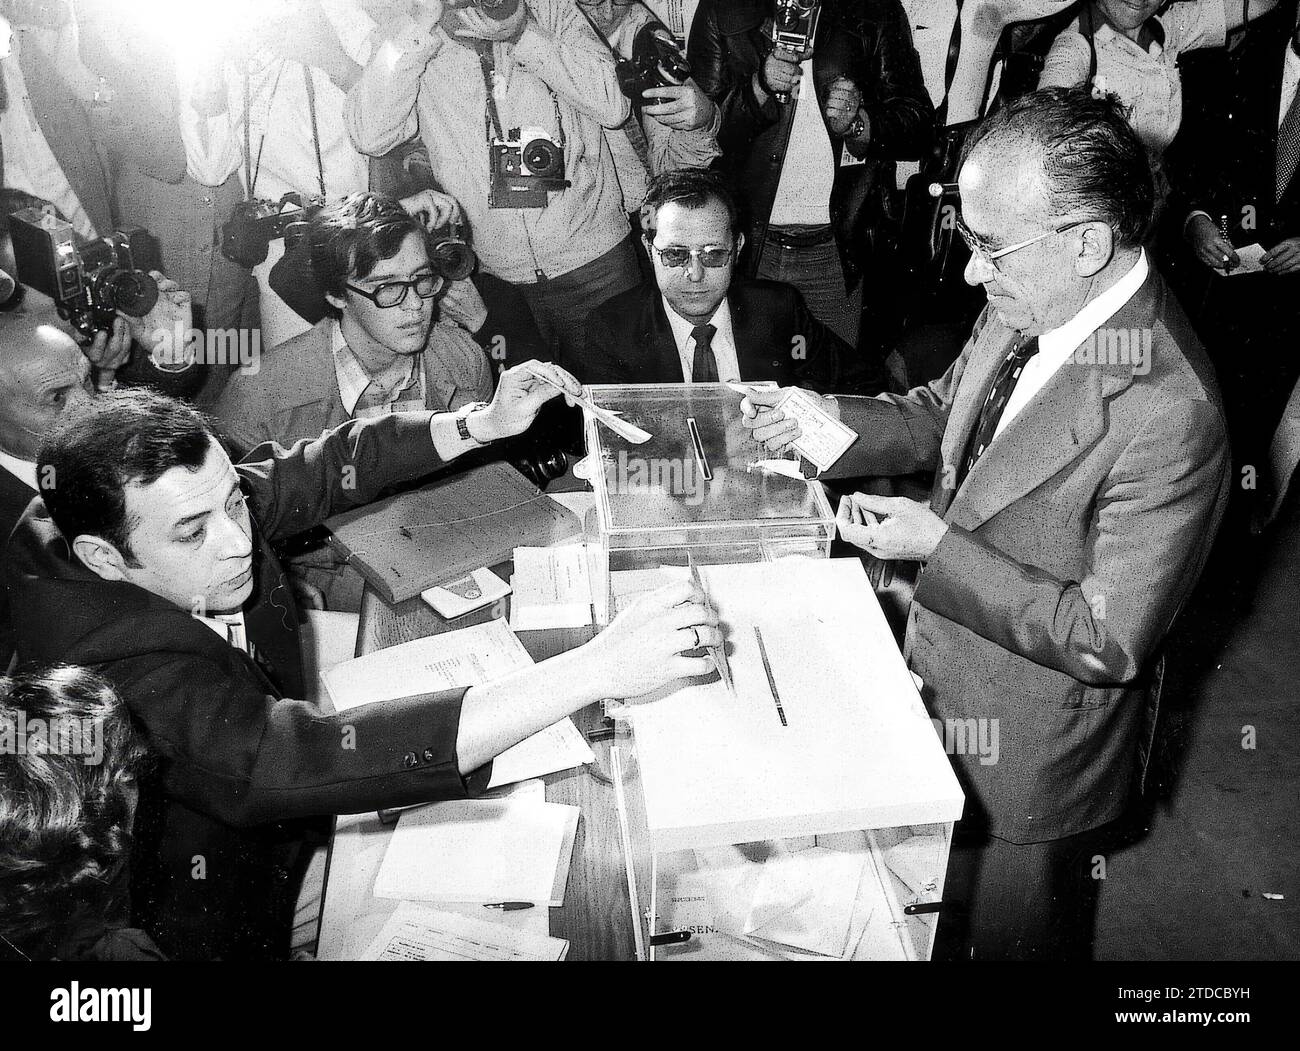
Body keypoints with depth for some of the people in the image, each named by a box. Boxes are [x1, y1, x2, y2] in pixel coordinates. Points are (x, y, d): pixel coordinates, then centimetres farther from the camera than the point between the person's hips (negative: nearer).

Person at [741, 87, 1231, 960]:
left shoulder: (1168, 412, -34)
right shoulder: (1028, 305, -10)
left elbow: (1110, 641, -28)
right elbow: (943, 414, 8)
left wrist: (938, 548, -27)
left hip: (1031, 759, -7)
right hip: (943, 697, 7)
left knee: (1010, 937, 23)